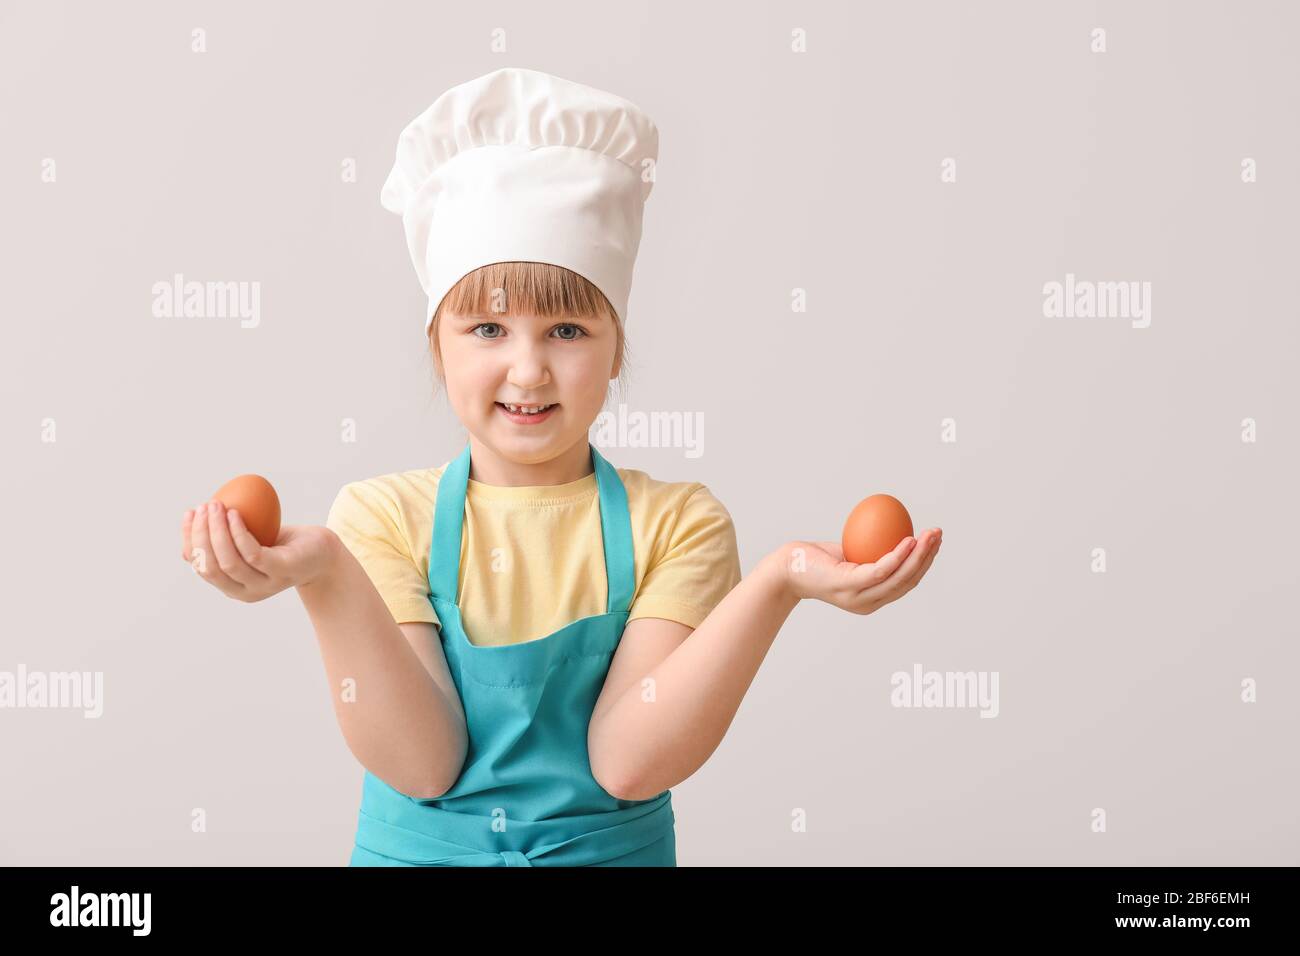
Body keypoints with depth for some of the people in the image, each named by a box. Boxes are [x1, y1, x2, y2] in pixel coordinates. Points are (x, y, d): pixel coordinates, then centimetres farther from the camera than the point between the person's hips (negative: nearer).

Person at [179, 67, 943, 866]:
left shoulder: (677, 523, -12)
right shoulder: (381, 516, -11)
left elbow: (627, 760, -22)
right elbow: (422, 763, -18)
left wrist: (778, 583, -31)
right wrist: (325, 579, -30)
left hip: (612, 849, 0)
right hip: (417, 850, 0)